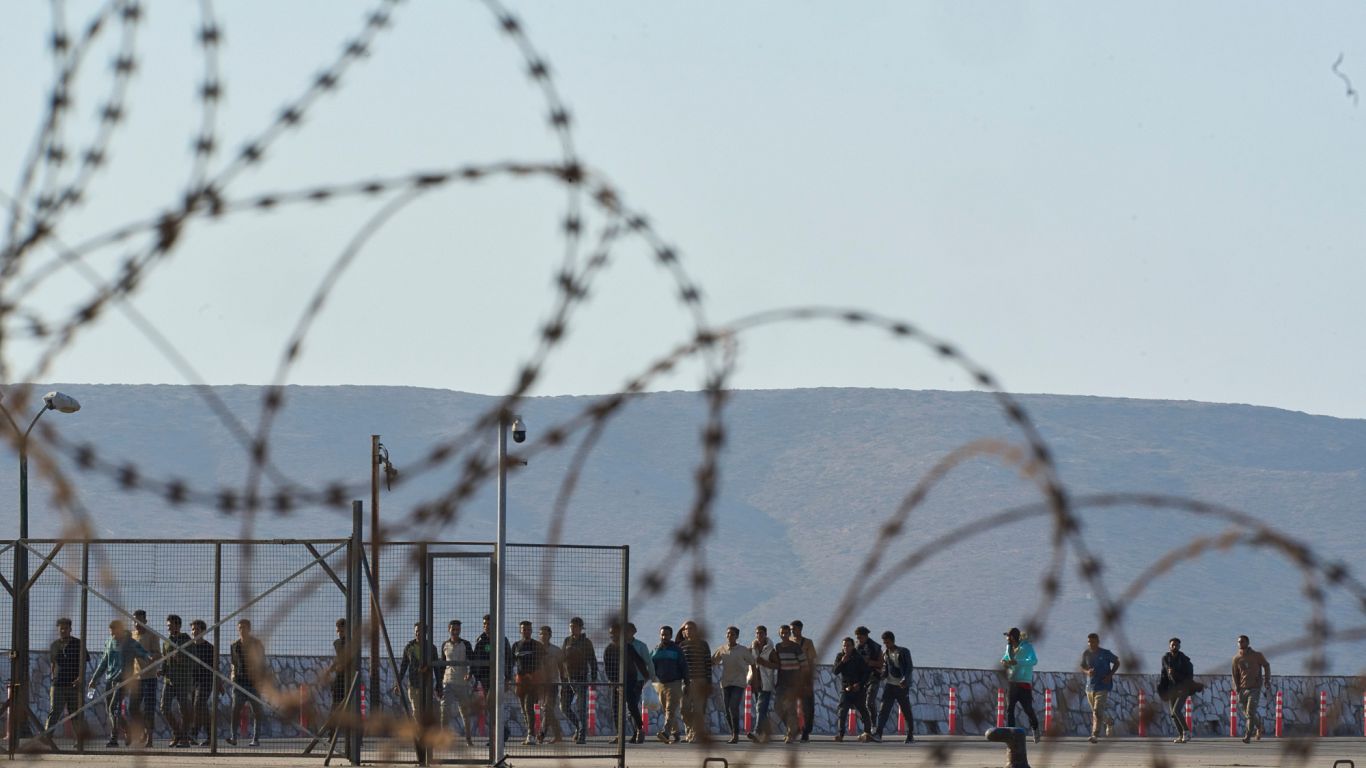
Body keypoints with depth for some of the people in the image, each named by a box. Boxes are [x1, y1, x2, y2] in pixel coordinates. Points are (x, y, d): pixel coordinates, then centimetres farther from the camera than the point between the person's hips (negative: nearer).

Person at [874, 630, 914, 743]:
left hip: (902, 686, -3)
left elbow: (909, 667, -8)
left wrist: (905, 680, -24)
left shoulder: (903, 652, -4)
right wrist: (882, 675, -6)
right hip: (890, 685, 3)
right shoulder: (885, 654, 10)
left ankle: (910, 735, 18)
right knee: (884, 710, -11)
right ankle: (878, 734, -19)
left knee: (906, 712, 4)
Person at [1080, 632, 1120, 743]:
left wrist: (1110, 675, -8)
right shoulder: (1086, 654, 2)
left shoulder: (1105, 653, -8)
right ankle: (1109, 722, 44)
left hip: (1103, 687, -5)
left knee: (1097, 711, -17)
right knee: (1095, 712, 16)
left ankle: (1095, 734, -15)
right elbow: (1082, 667, 13)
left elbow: (1117, 662, 4)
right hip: (1090, 687, 5)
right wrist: (1087, 671, -11)